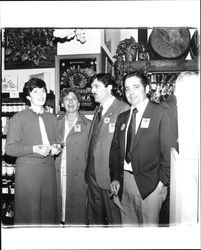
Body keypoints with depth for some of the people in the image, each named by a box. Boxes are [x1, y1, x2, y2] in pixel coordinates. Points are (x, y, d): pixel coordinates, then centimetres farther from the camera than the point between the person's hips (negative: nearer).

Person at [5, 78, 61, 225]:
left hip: (49, 168, 4)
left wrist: (56, 148, -1)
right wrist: (34, 149, -17)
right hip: (27, 169, -4)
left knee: (49, 208, 4)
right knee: (29, 211, -1)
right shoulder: (19, 118, 0)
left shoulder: (52, 118, 15)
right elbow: (9, 148, -5)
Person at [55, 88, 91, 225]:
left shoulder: (88, 124, -1)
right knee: (58, 206, 7)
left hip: (78, 174, -3)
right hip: (58, 172, 3)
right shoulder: (56, 122, 10)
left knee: (77, 209, 4)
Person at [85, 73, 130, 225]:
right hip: (93, 174, 8)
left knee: (114, 218, 8)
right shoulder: (98, 111, 15)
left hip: (112, 176, -7)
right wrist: (89, 170, 12)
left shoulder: (124, 109, -11)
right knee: (94, 217, 19)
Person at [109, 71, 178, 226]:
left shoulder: (161, 113, -5)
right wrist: (115, 177, 4)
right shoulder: (122, 117, 12)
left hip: (149, 184, -5)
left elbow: (169, 150, -8)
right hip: (124, 182, 5)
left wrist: (162, 181, -12)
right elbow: (115, 149, 12)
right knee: (127, 224, 13)